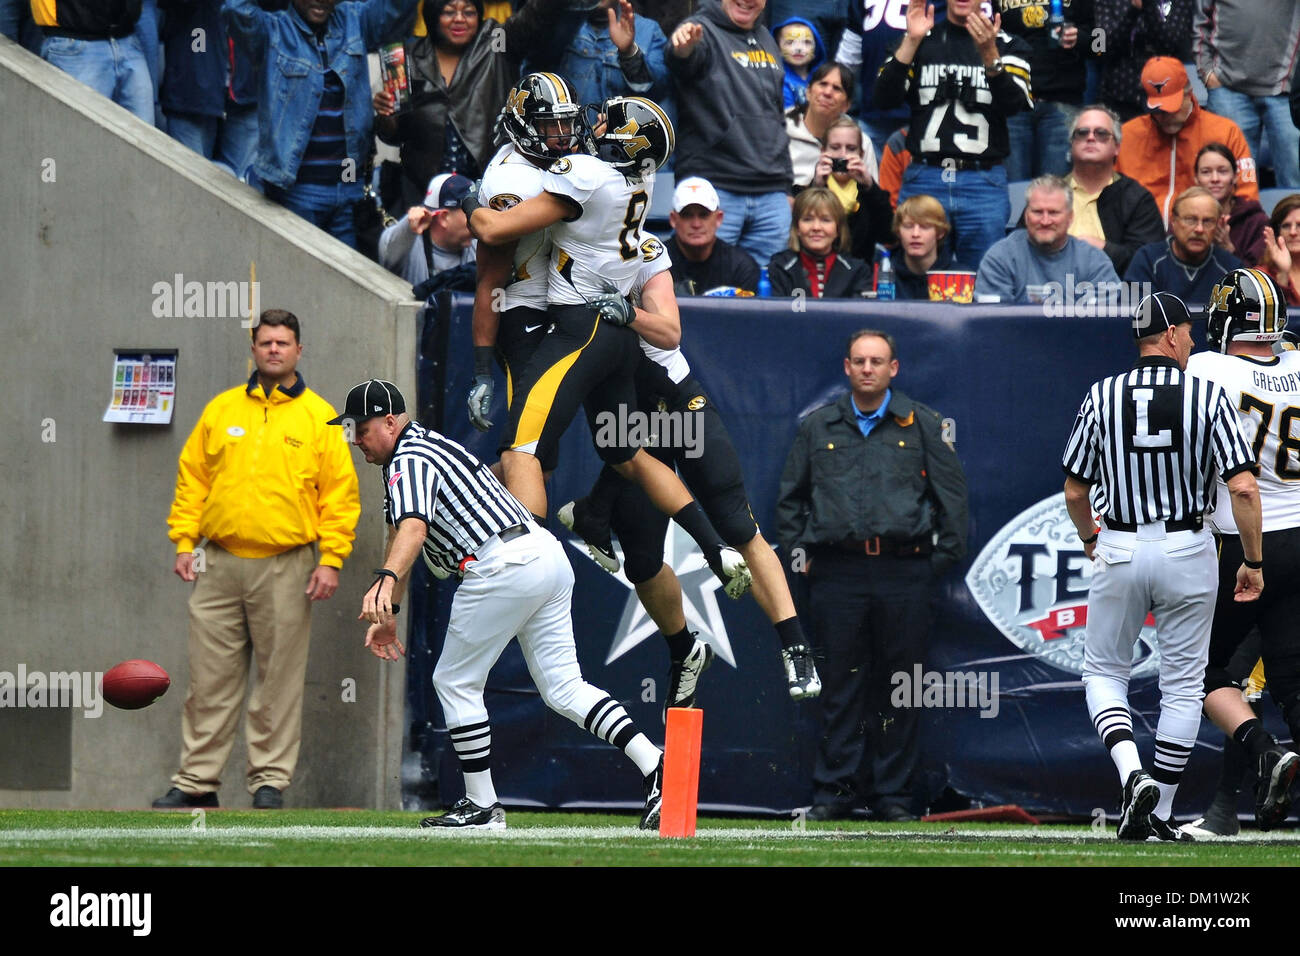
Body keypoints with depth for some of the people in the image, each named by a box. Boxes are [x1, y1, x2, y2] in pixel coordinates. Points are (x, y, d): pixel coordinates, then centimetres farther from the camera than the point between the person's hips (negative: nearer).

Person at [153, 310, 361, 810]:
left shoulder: (319, 417, 4)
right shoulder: (221, 410, 12)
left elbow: (340, 493, 1)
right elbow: (191, 480, 14)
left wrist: (331, 559, -7)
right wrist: (184, 542, 4)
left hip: (286, 568, -2)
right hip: (219, 563, 2)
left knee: (279, 680, 0)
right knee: (210, 678, 2)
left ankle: (270, 780, 6)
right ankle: (195, 781, 6)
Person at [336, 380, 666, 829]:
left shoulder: (408, 461, -6)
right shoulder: (426, 446, 27)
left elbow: (413, 527, -27)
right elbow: (400, 536, 33)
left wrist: (385, 582, -42)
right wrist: (387, 612, 32)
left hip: (503, 567, -10)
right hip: (547, 553, 10)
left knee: (455, 682, 5)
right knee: (564, 689, 8)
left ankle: (481, 806, 9)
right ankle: (654, 764, -7)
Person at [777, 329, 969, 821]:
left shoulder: (921, 424, 9)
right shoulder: (819, 427, 13)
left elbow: (952, 493, 10)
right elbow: (790, 497, 21)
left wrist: (944, 555, 4)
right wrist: (797, 553, 12)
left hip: (904, 574, -1)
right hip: (838, 573, 1)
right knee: (840, 685, -1)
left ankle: (893, 793, 7)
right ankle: (834, 789, 4)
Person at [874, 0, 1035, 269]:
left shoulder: (1008, 45, 8)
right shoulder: (922, 40, 12)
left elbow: (1013, 104, -8)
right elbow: (885, 98, 0)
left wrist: (989, 54, -24)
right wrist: (912, 41, -11)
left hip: (984, 184, -1)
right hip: (924, 178, 1)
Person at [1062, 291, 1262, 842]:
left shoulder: (1102, 397, -2)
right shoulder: (1207, 397, -8)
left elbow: (1074, 492, 4)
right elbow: (1243, 487, -14)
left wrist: (1089, 541, 25)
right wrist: (1253, 562, -3)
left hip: (1120, 549, 1)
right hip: (1188, 550, -1)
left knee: (1103, 672, 15)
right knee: (1181, 685, 11)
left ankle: (1133, 773, -11)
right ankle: (1160, 816, 12)